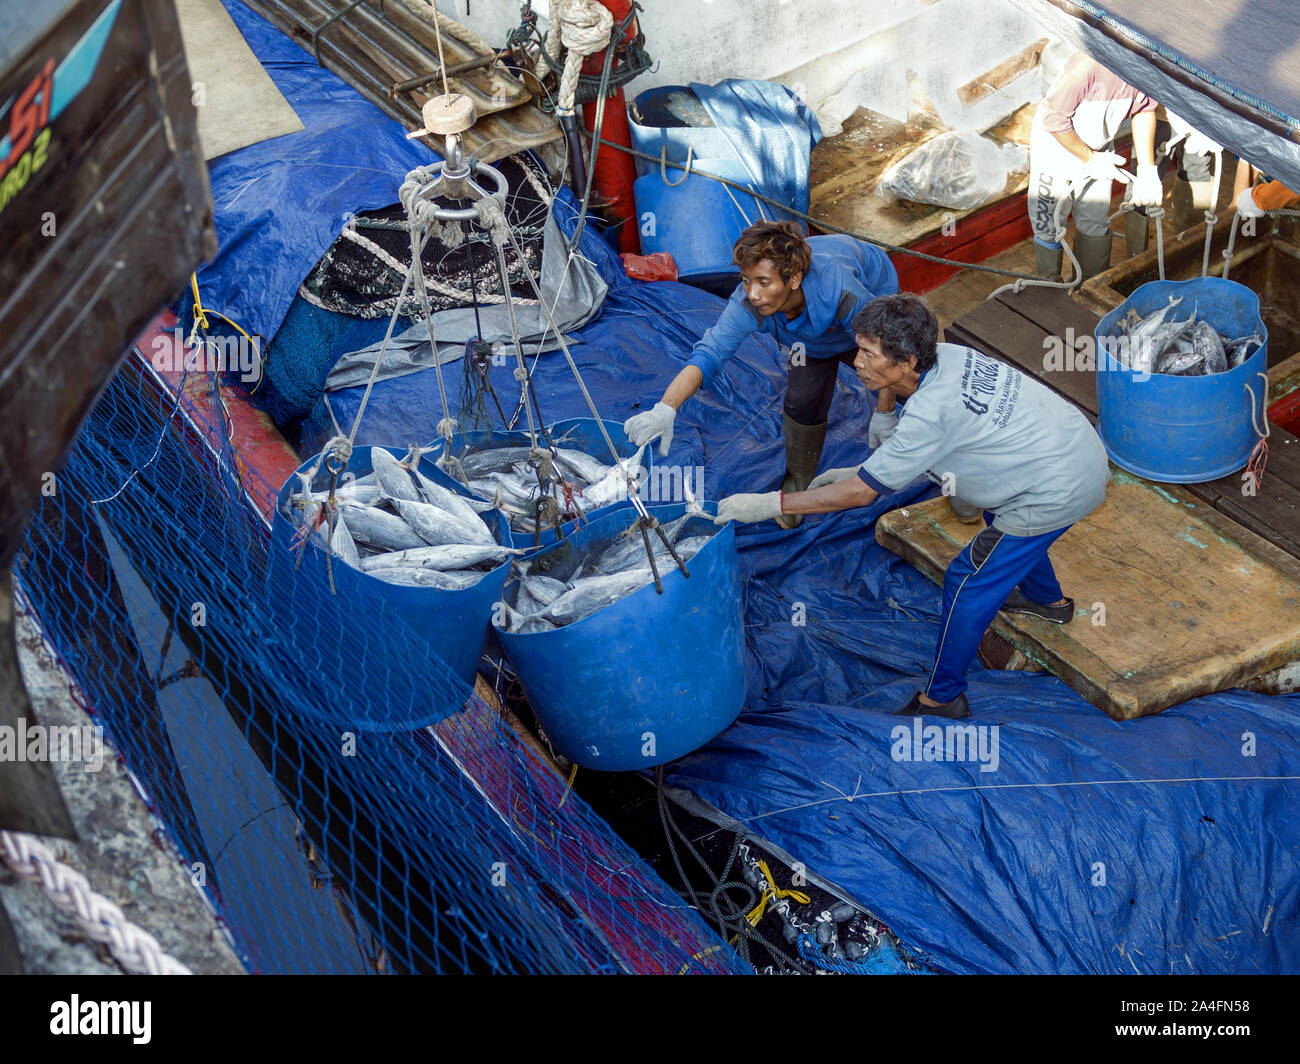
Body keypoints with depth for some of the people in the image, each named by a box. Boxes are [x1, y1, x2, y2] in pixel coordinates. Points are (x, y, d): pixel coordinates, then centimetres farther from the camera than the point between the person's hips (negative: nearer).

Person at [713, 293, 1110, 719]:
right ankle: (1049, 600, 61)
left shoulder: (930, 411, -31)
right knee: (999, 515, 36)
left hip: (1058, 490, -9)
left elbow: (862, 492, -23)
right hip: (1082, 451, 9)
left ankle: (942, 698, 18)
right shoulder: (945, 356, -5)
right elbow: (915, 447, 13)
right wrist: (856, 471, 9)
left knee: (968, 580, 2)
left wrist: (768, 504, -20)